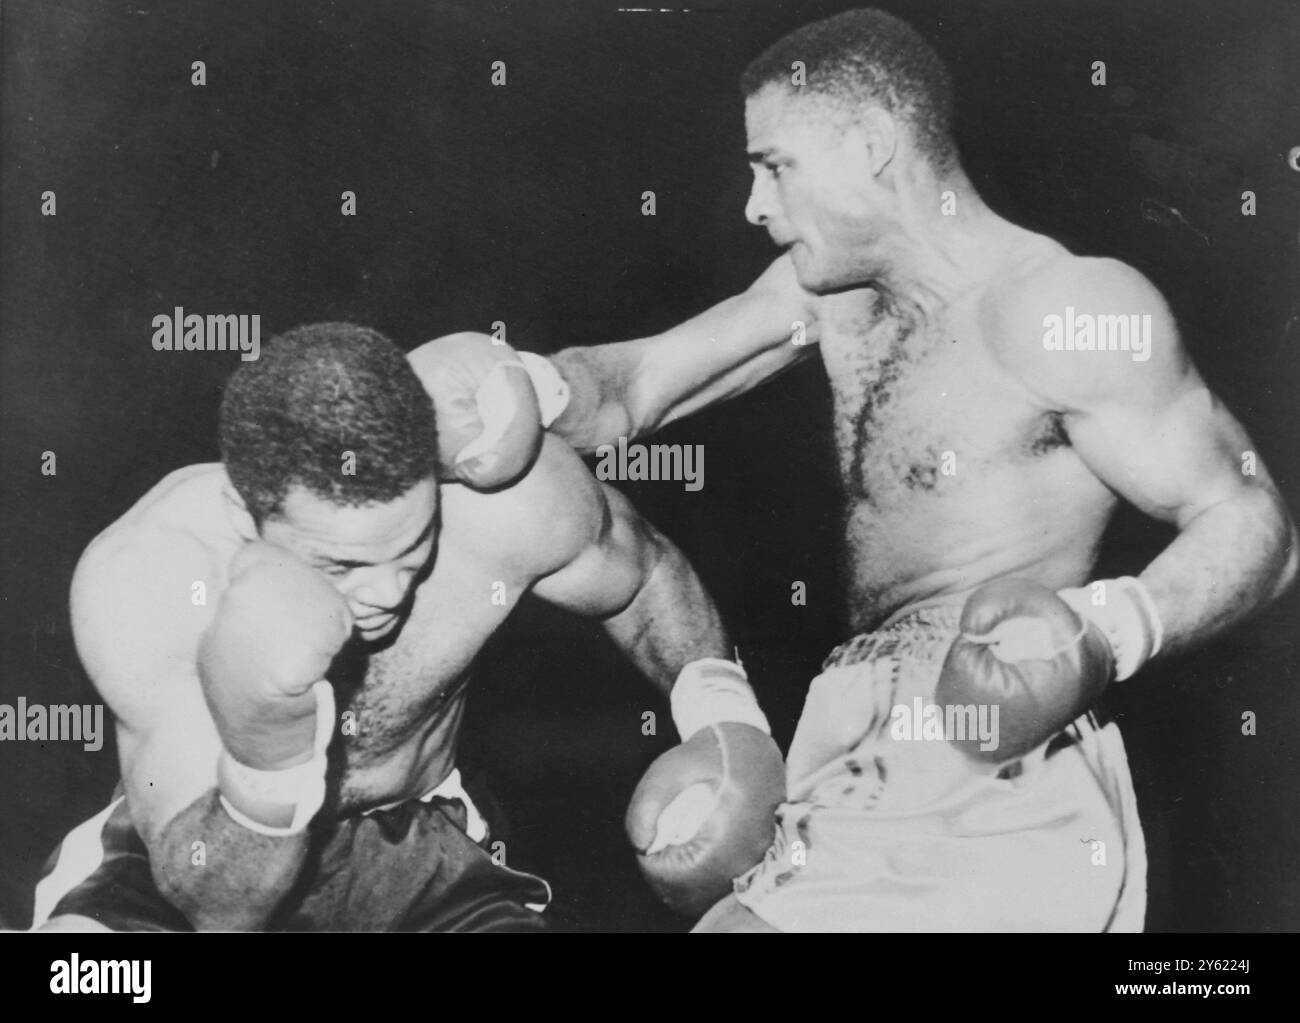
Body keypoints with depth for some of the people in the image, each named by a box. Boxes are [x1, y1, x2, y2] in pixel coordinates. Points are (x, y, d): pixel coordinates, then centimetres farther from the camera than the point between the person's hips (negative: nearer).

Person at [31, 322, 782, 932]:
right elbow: (217, 910, -28)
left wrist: (723, 707, -15)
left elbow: (645, 576, 1)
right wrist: (268, 751, -47)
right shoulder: (141, 577, -29)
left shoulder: (512, 498, -24)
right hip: (213, 853, -2)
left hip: (409, 852, 2)